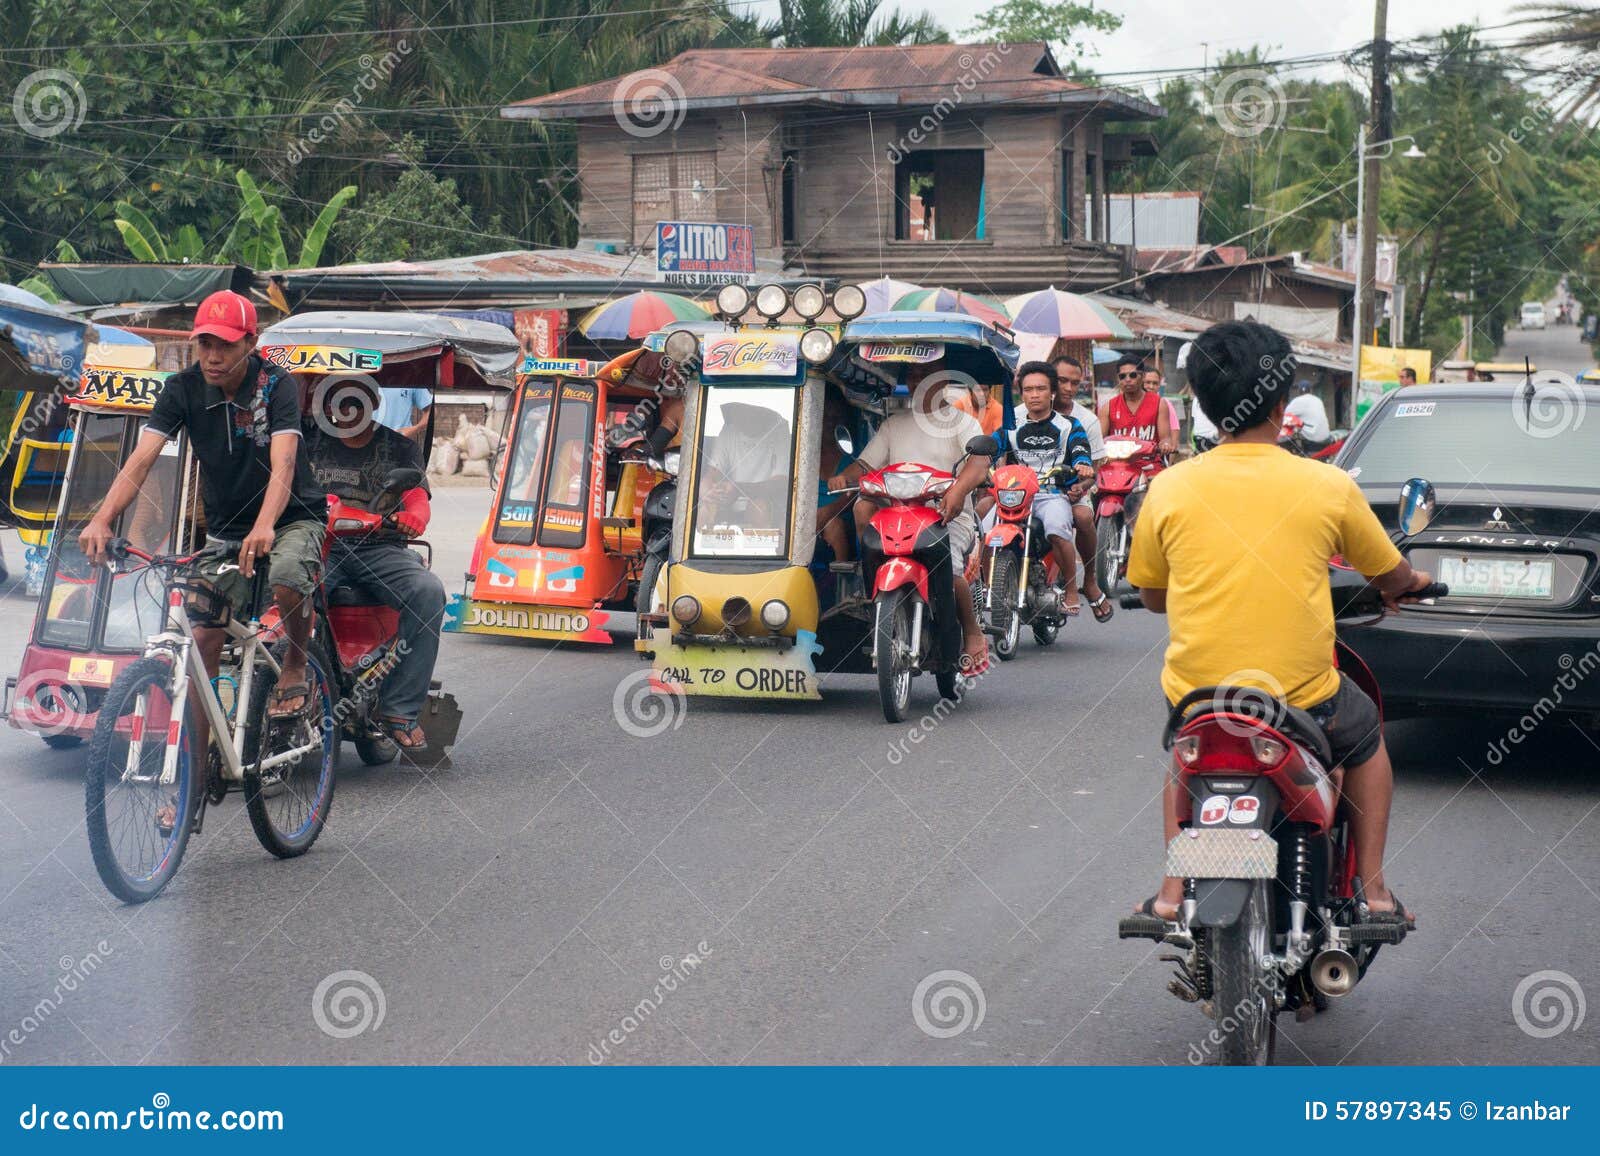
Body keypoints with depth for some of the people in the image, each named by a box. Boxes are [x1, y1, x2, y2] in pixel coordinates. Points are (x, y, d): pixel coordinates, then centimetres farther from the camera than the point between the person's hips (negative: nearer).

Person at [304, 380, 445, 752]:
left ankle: (400, 710, -28)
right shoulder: (310, 440, 18)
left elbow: (417, 497, 2)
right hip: (321, 545, 0)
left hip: (380, 548, 0)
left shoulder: (400, 447, 16)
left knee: (428, 591, -30)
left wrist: (413, 515, -23)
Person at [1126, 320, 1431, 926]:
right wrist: (1413, 581, 33)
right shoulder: (1328, 485, -7)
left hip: (1196, 692, 1)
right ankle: (1372, 888, 27)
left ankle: (1173, 889, 21)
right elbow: (1391, 577, 8)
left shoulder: (1168, 488, -4)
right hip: (1302, 697, -1)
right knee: (1366, 737, 31)